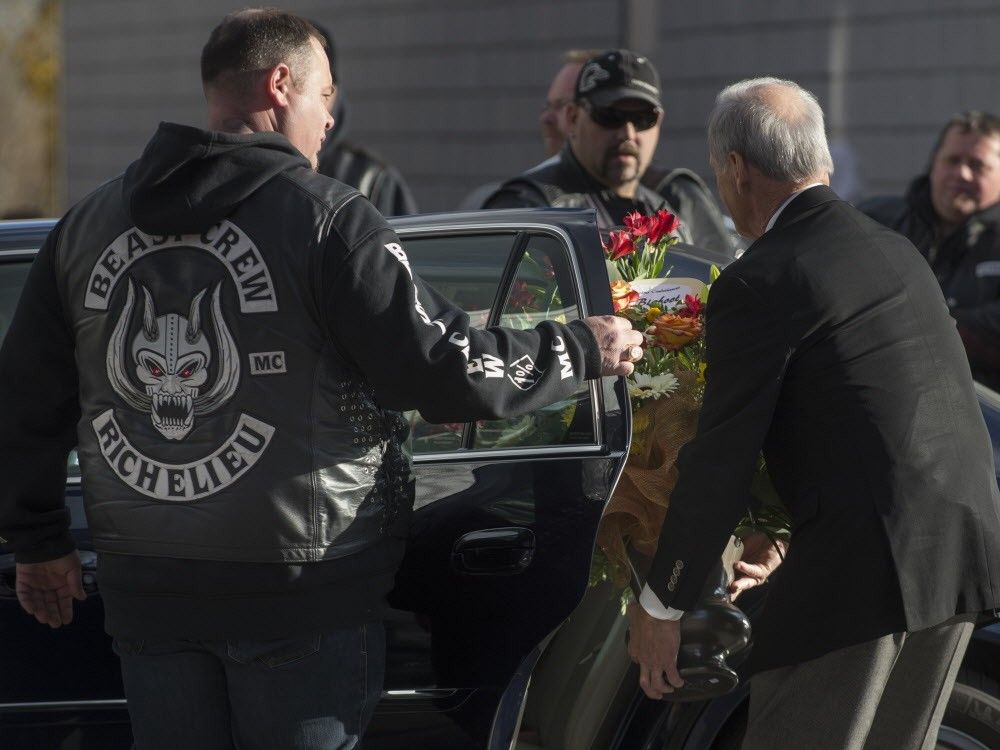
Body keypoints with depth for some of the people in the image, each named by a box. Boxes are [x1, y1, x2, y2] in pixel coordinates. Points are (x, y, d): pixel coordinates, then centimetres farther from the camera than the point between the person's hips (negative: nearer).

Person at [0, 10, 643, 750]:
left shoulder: (87, 225, 6)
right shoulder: (328, 220, -11)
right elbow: (443, 370, -14)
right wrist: (582, 349, 1)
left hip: (147, 591, 5)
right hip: (302, 587, -5)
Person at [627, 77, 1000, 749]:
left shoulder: (760, 283, -9)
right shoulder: (894, 249, 16)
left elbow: (722, 460, -8)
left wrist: (661, 605, 0)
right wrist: (788, 536, 32)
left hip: (866, 566, -8)